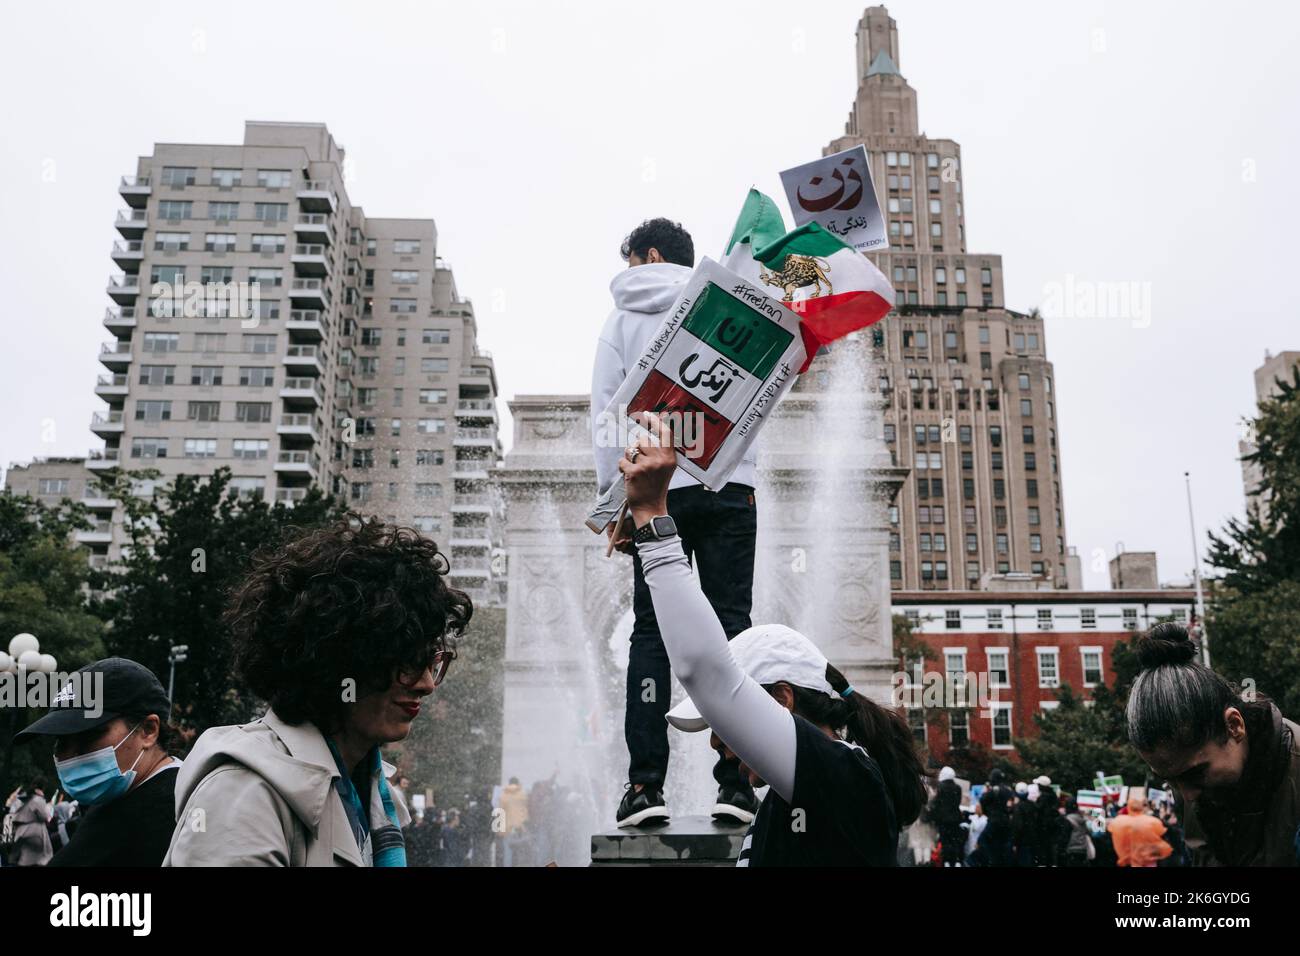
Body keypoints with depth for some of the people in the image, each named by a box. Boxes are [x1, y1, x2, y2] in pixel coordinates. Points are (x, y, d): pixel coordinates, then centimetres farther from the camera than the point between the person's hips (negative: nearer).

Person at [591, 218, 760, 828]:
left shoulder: (622, 321, 13)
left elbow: (606, 416, 7)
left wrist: (615, 498, 6)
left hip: (656, 489, 0)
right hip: (728, 486, 1)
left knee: (650, 633, 2)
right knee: (730, 626, -1)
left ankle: (646, 784, -4)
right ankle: (735, 783, -6)